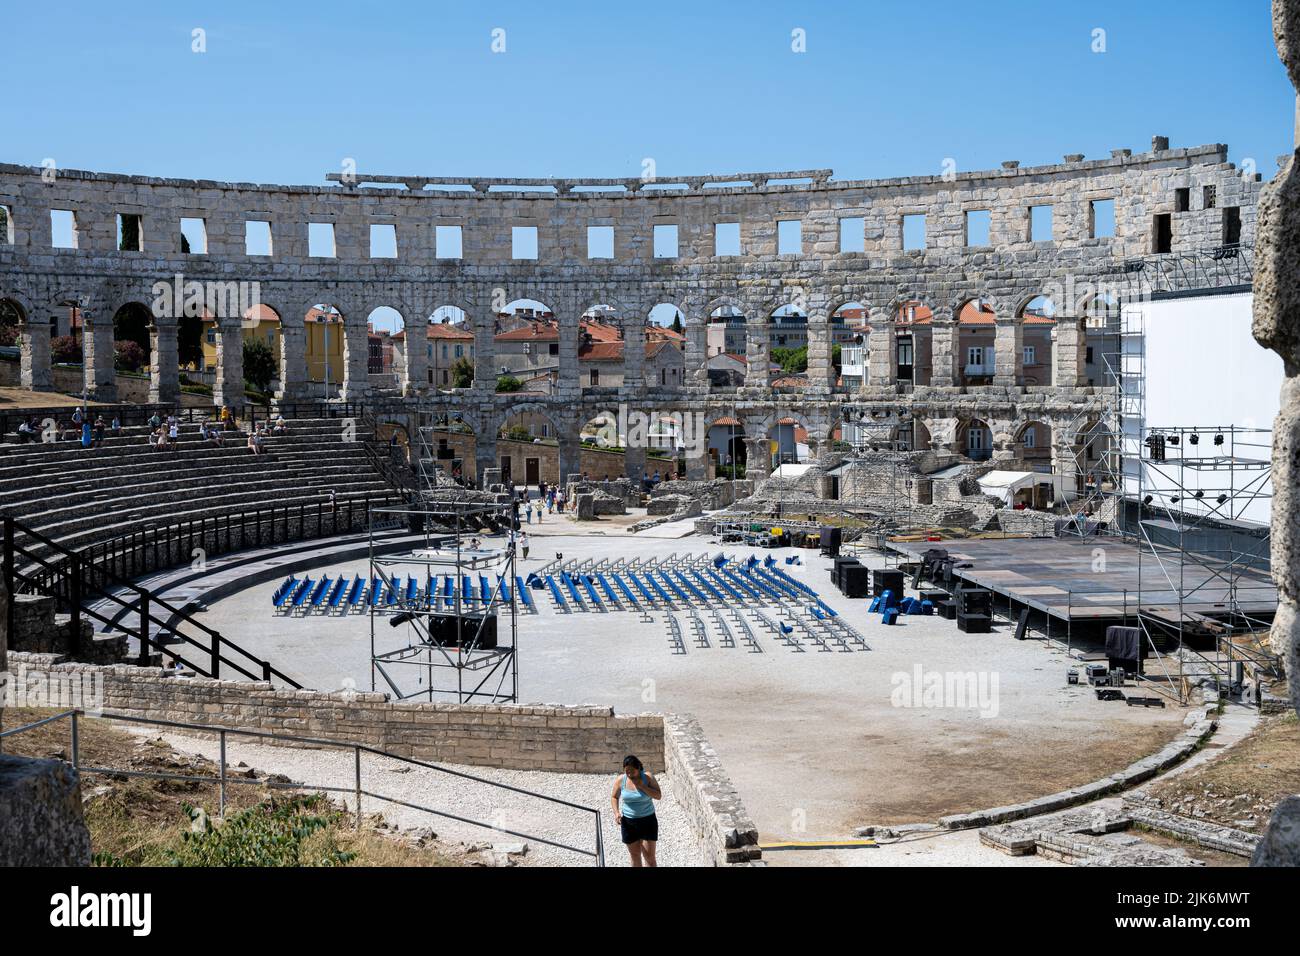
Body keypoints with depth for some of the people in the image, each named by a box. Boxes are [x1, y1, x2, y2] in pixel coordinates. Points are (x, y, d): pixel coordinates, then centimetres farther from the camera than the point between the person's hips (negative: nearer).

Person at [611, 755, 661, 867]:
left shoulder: (647, 777, -13)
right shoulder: (621, 780, -8)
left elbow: (659, 796, -15)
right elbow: (614, 797, 5)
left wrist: (643, 786, -26)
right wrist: (616, 812, -12)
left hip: (648, 821, -2)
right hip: (628, 822, 2)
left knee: (649, 856, -3)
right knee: (635, 855, 12)